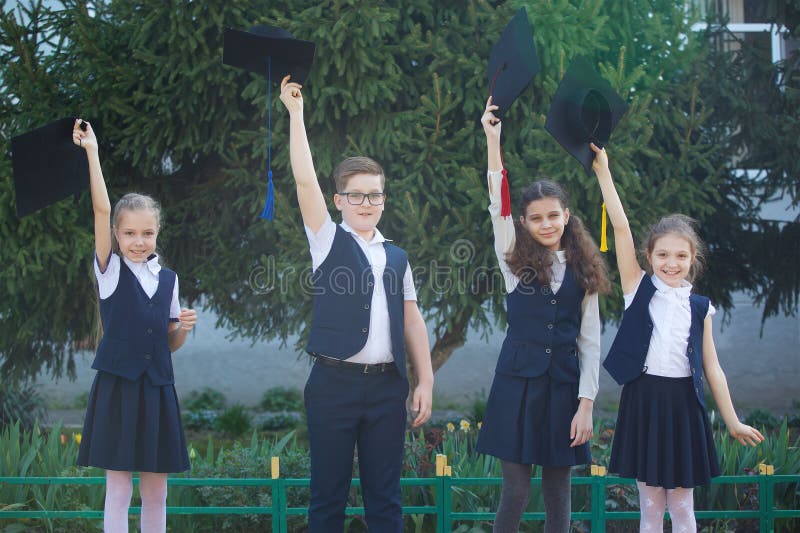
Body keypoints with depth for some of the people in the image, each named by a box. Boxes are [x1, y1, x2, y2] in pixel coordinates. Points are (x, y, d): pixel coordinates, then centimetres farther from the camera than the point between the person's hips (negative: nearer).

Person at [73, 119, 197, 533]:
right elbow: (101, 209, -13)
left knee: (156, 490, 7)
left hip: (157, 390, 4)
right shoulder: (110, 270, 0)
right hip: (117, 388, -3)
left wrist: (183, 328, -5)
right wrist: (92, 152, -18)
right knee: (118, 488, -2)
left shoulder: (168, 279, 9)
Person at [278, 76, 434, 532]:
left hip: (387, 386, 3)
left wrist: (426, 380, 6)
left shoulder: (397, 257, 14)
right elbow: (305, 180, -5)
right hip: (336, 383, -3)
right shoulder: (329, 242, 4)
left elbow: (412, 322, 14)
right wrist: (295, 111, -7)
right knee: (329, 494, 1)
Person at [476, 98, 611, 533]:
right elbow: (498, 206, -9)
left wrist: (586, 403, -2)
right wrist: (492, 139, -17)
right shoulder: (516, 262, 4)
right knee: (515, 491, -3)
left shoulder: (582, 272, 6)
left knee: (558, 492, 5)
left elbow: (590, 341, 5)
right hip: (518, 382, -1)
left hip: (564, 386, 2)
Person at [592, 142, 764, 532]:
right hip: (643, 399, -1)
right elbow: (620, 227, -8)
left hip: (683, 403, 1)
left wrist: (733, 422, 6)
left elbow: (711, 367, 7)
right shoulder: (639, 290, 0)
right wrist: (603, 172, -15)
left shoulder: (699, 307, 4)